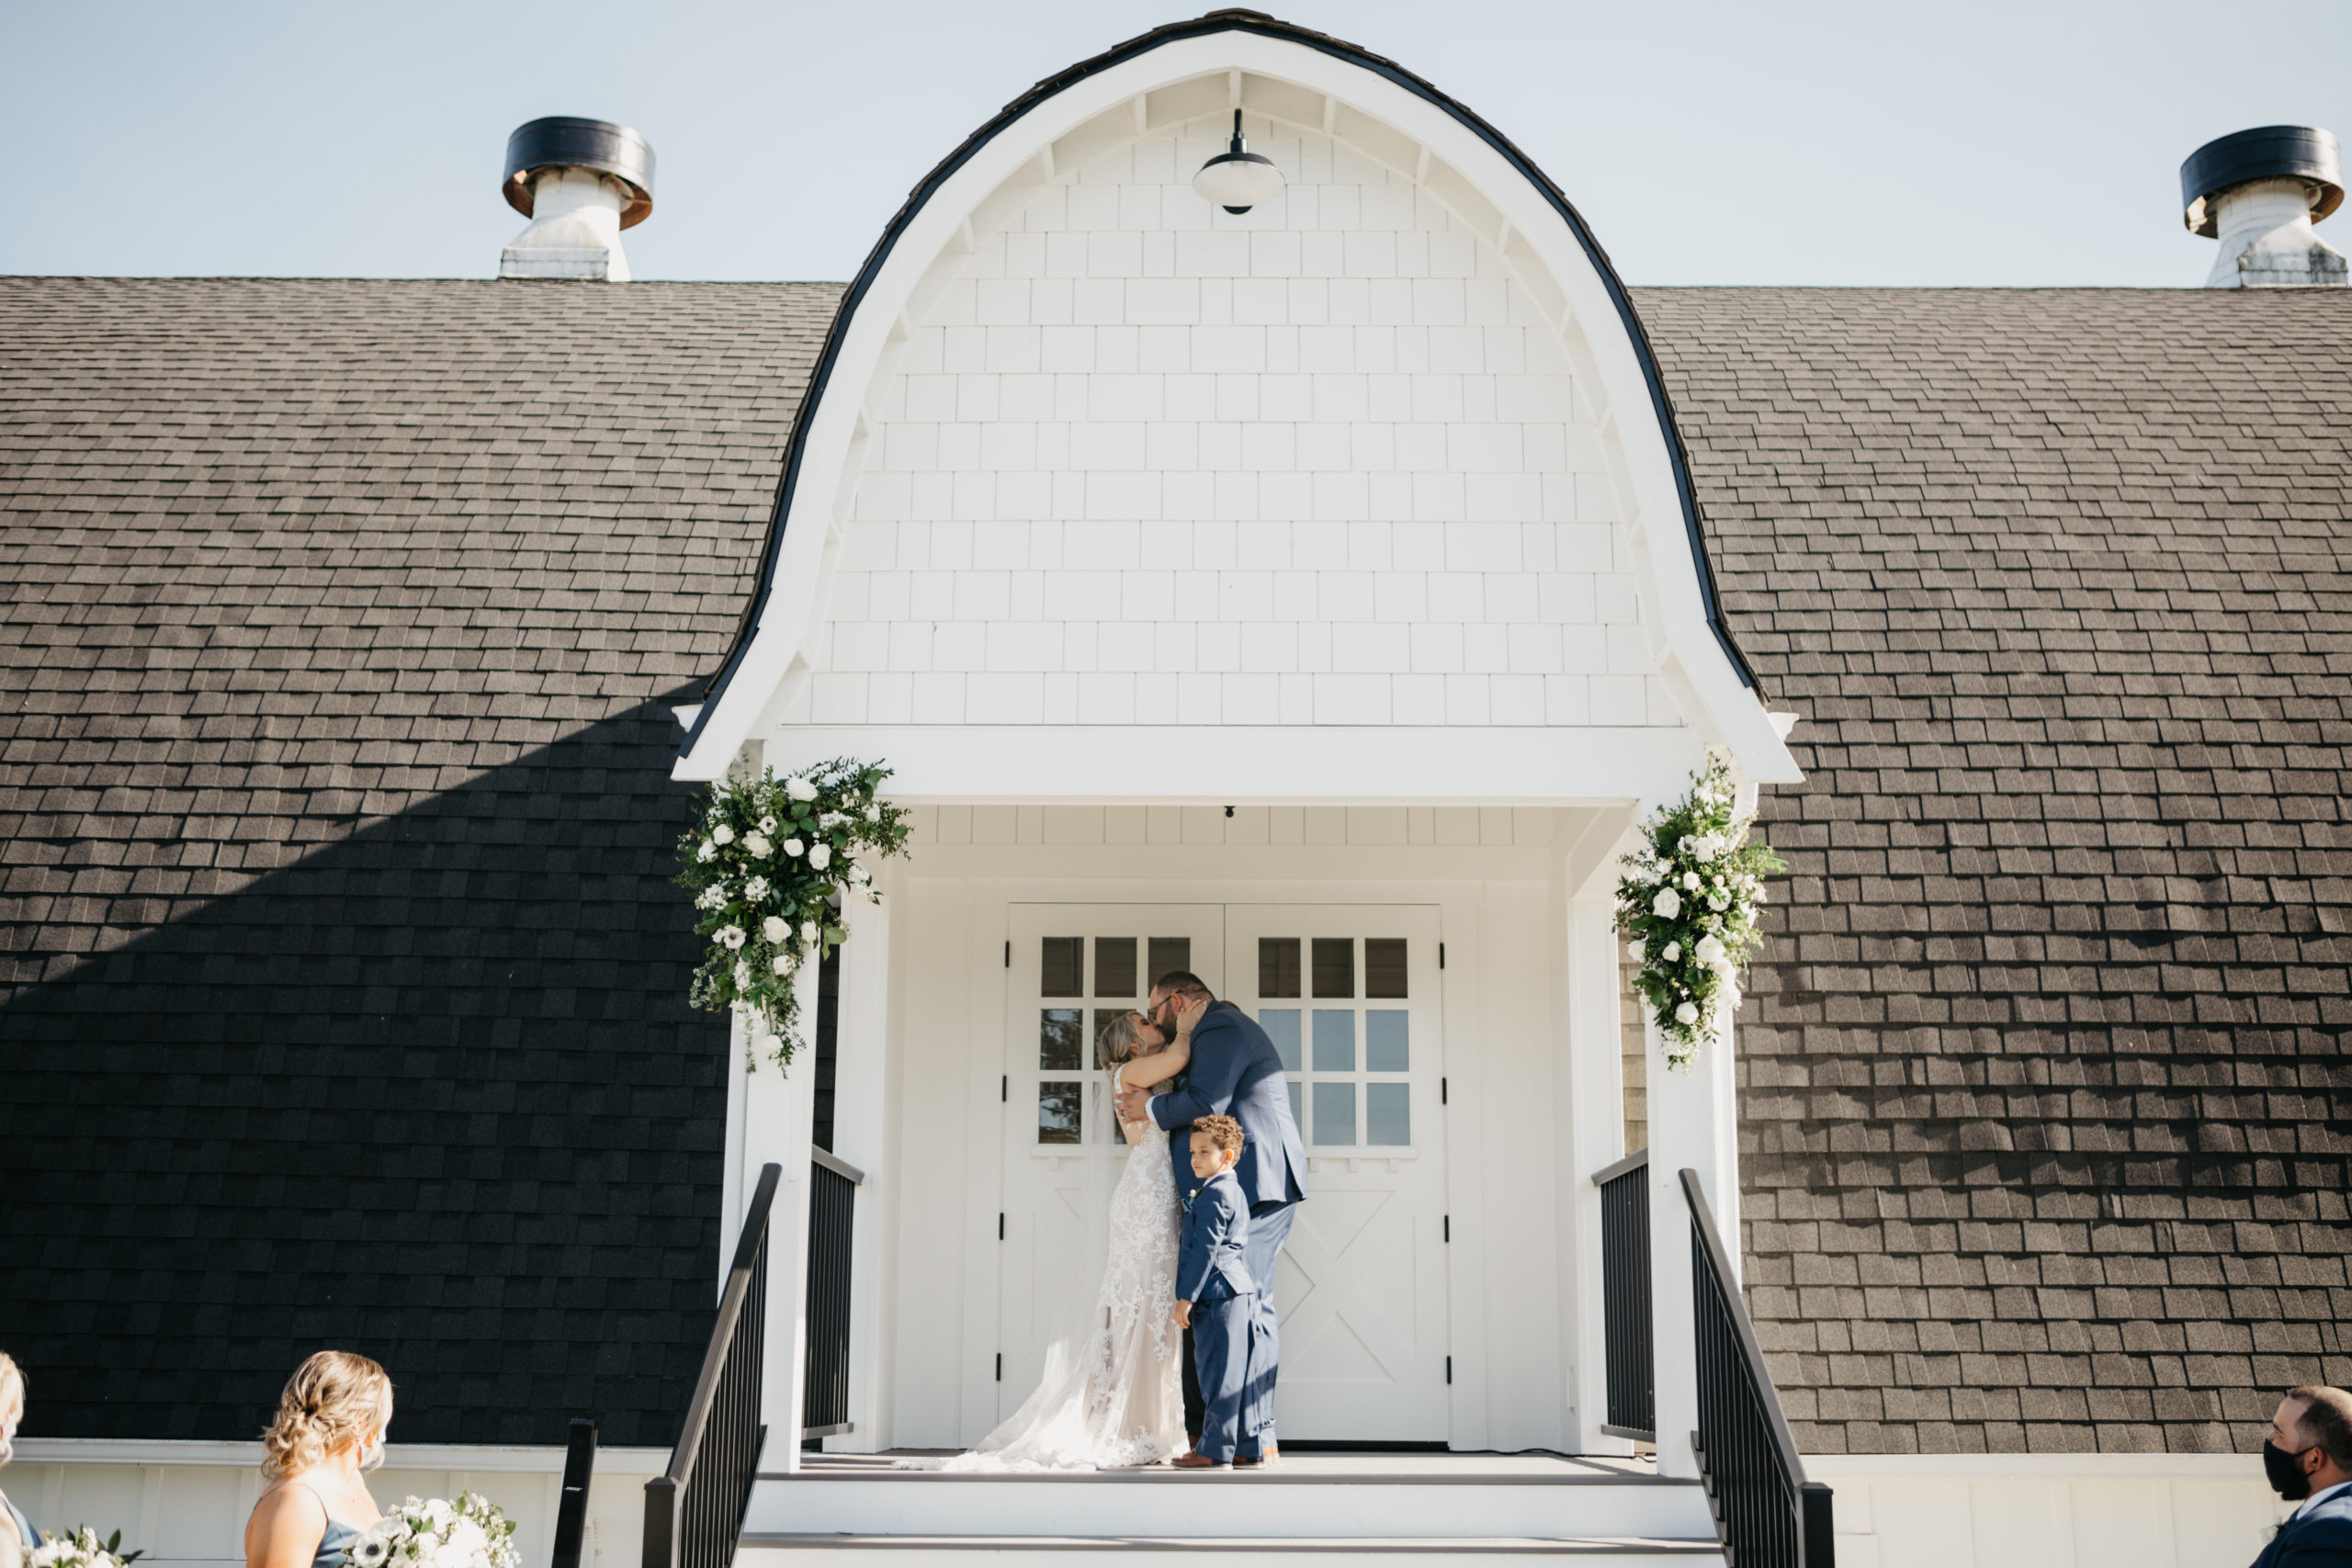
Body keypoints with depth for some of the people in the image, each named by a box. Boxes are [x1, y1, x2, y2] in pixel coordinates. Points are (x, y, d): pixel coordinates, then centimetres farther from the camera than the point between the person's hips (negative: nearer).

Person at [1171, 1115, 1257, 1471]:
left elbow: (1206, 1250, -17)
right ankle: (1213, 1445, 18)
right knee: (1214, 1372, 13)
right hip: (1228, 1292, 10)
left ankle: (1216, 1451, -6)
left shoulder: (1215, 1194, -13)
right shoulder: (1232, 1191, 18)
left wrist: (1187, 1296, -16)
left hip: (1217, 1293, -10)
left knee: (1219, 1374, -8)